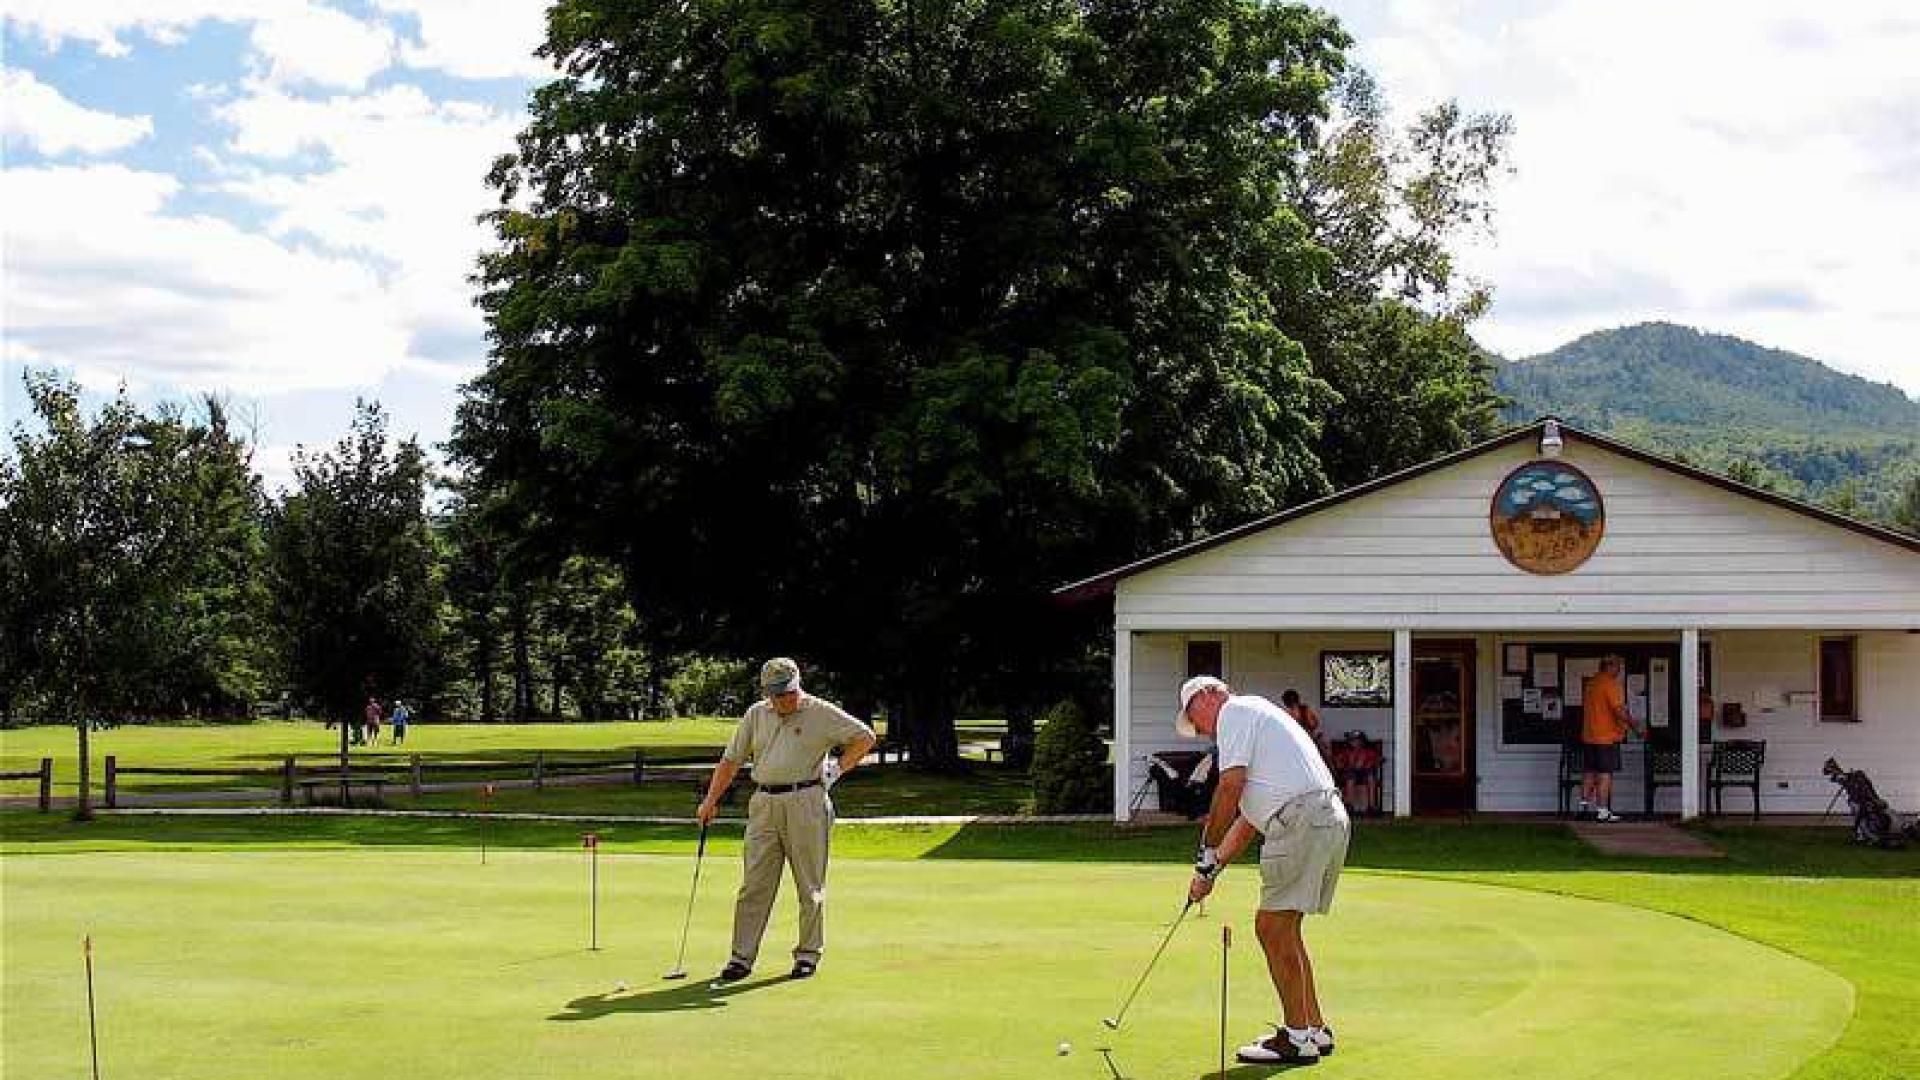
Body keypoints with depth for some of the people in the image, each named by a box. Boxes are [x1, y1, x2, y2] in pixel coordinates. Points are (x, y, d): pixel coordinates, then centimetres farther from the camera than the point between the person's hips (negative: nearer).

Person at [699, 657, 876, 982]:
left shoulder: (821, 713, 0)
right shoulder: (756, 715, 11)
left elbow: (865, 737, 3)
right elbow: (731, 760, 15)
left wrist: (838, 770, -4)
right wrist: (710, 801, 10)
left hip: (805, 803, -3)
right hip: (763, 804, 3)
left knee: (810, 885, 2)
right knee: (754, 885, 1)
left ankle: (808, 954, 12)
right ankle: (742, 957, 3)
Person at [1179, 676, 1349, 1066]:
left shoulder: (1234, 711, 0)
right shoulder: (1255, 715, 30)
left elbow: (1231, 787, -11)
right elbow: (1248, 817, 27)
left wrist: (1207, 855, -4)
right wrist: (1213, 868, 20)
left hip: (1302, 819, -10)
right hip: (1329, 818, 10)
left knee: (1272, 927, -5)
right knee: (1283, 929, 16)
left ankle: (1297, 1037, -2)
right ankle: (1315, 1030, 21)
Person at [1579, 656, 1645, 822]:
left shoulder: (1589, 684, 13)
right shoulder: (1610, 685, -14)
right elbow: (1620, 711, -19)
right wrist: (1636, 728, -11)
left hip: (1588, 737, 8)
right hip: (1606, 737, -8)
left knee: (1589, 772, 14)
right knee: (1605, 774, -5)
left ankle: (1584, 805, 17)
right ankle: (1602, 811, -6)